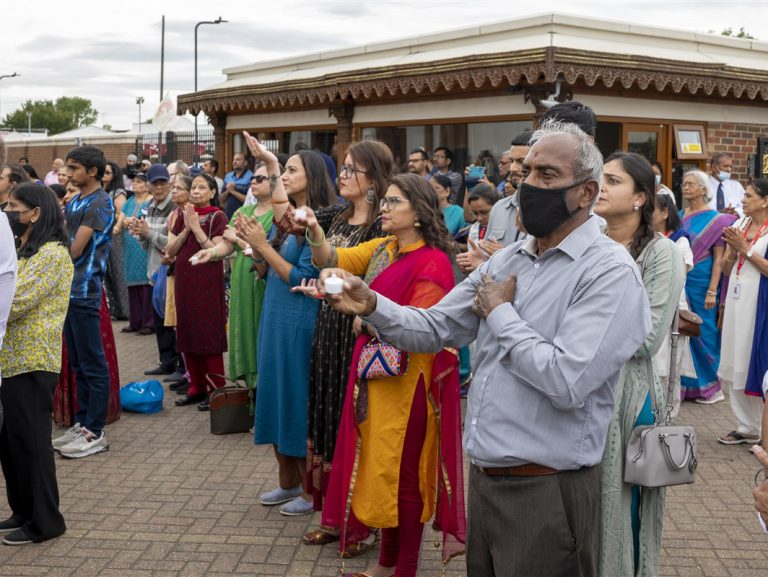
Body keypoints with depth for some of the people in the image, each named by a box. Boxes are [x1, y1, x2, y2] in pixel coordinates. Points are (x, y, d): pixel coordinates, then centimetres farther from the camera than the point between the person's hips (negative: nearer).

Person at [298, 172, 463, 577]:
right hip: (375, 373, 8)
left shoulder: (433, 264, -15)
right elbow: (333, 260, 2)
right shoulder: (381, 248, 9)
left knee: (403, 472, 3)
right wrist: (315, 232, -17)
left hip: (407, 380, -8)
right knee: (379, 466, 15)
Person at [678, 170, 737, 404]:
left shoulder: (715, 220, -7)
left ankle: (708, 386, 15)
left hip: (701, 284, -5)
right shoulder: (679, 216, 9)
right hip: (680, 282, 5)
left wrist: (712, 292, -16)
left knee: (703, 333, 2)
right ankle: (683, 382, 20)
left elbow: (718, 258, -10)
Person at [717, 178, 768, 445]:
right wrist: (732, 250, -5)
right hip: (736, 302, 7)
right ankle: (746, 427, 21)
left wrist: (746, 250, -15)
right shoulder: (738, 225, 10)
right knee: (736, 365, 10)